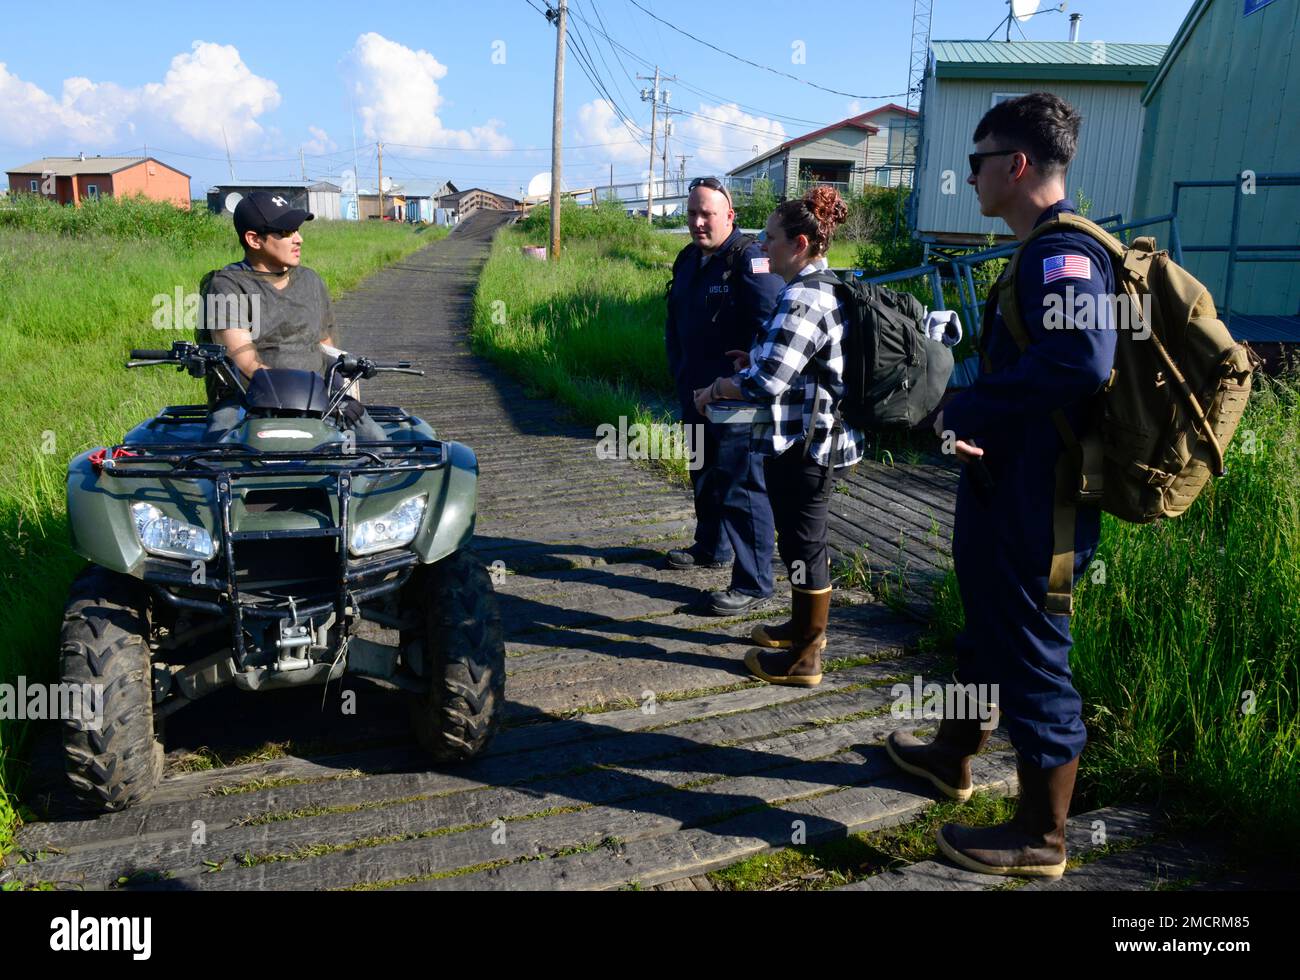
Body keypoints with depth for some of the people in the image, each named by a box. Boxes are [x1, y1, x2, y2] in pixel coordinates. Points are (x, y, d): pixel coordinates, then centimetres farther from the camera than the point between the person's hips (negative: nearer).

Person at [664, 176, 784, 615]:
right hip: (696, 395, 9)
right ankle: (710, 548, 42)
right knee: (705, 475, 23)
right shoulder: (688, 259, 12)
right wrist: (679, 371, 18)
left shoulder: (749, 259, -16)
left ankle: (753, 583, 0)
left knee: (740, 486, -8)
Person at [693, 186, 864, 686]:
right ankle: (805, 626, 39)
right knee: (804, 538, 22)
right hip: (820, 437, 10)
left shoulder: (801, 298, -21)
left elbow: (766, 382, -26)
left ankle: (804, 657, 16)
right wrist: (758, 358, 14)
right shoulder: (829, 289, 10)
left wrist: (715, 389, -9)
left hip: (802, 444, -10)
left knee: (802, 543, 2)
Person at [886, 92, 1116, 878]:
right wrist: (973, 417, 4)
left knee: (1032, 657, 3)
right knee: (989, 630, 24)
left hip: (1033, 503, -10)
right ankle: (952, 756, 46)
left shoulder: (1062, 252, -20)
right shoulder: (1049, 251, 13)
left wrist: (963, 413, -28)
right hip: (1007, 488, 10)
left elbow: (1081, 358, -38)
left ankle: (1040, 837, 21)